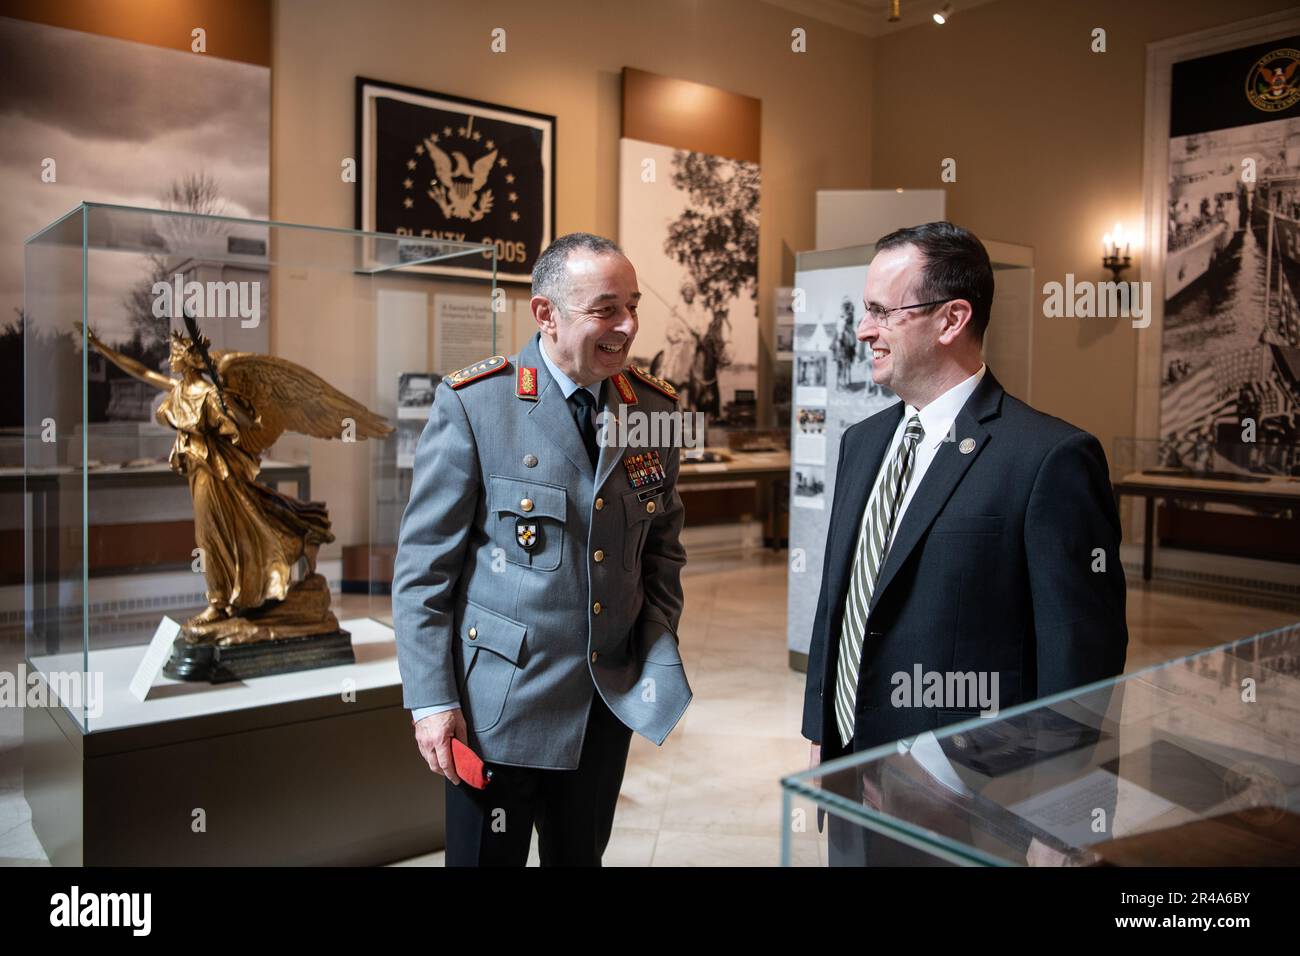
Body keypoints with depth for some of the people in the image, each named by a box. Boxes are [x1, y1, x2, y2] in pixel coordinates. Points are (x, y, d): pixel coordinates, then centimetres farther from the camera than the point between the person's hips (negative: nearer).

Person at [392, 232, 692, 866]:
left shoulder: (655, 407, 2)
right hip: (501, 705, -4)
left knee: (580, 857, 21)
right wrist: (431, 700, -11)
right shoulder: (471, 403, -12)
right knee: (487, 856, 12)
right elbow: (423, 566, -9)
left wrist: (657, 657, -1)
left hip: (610, 700, 4)